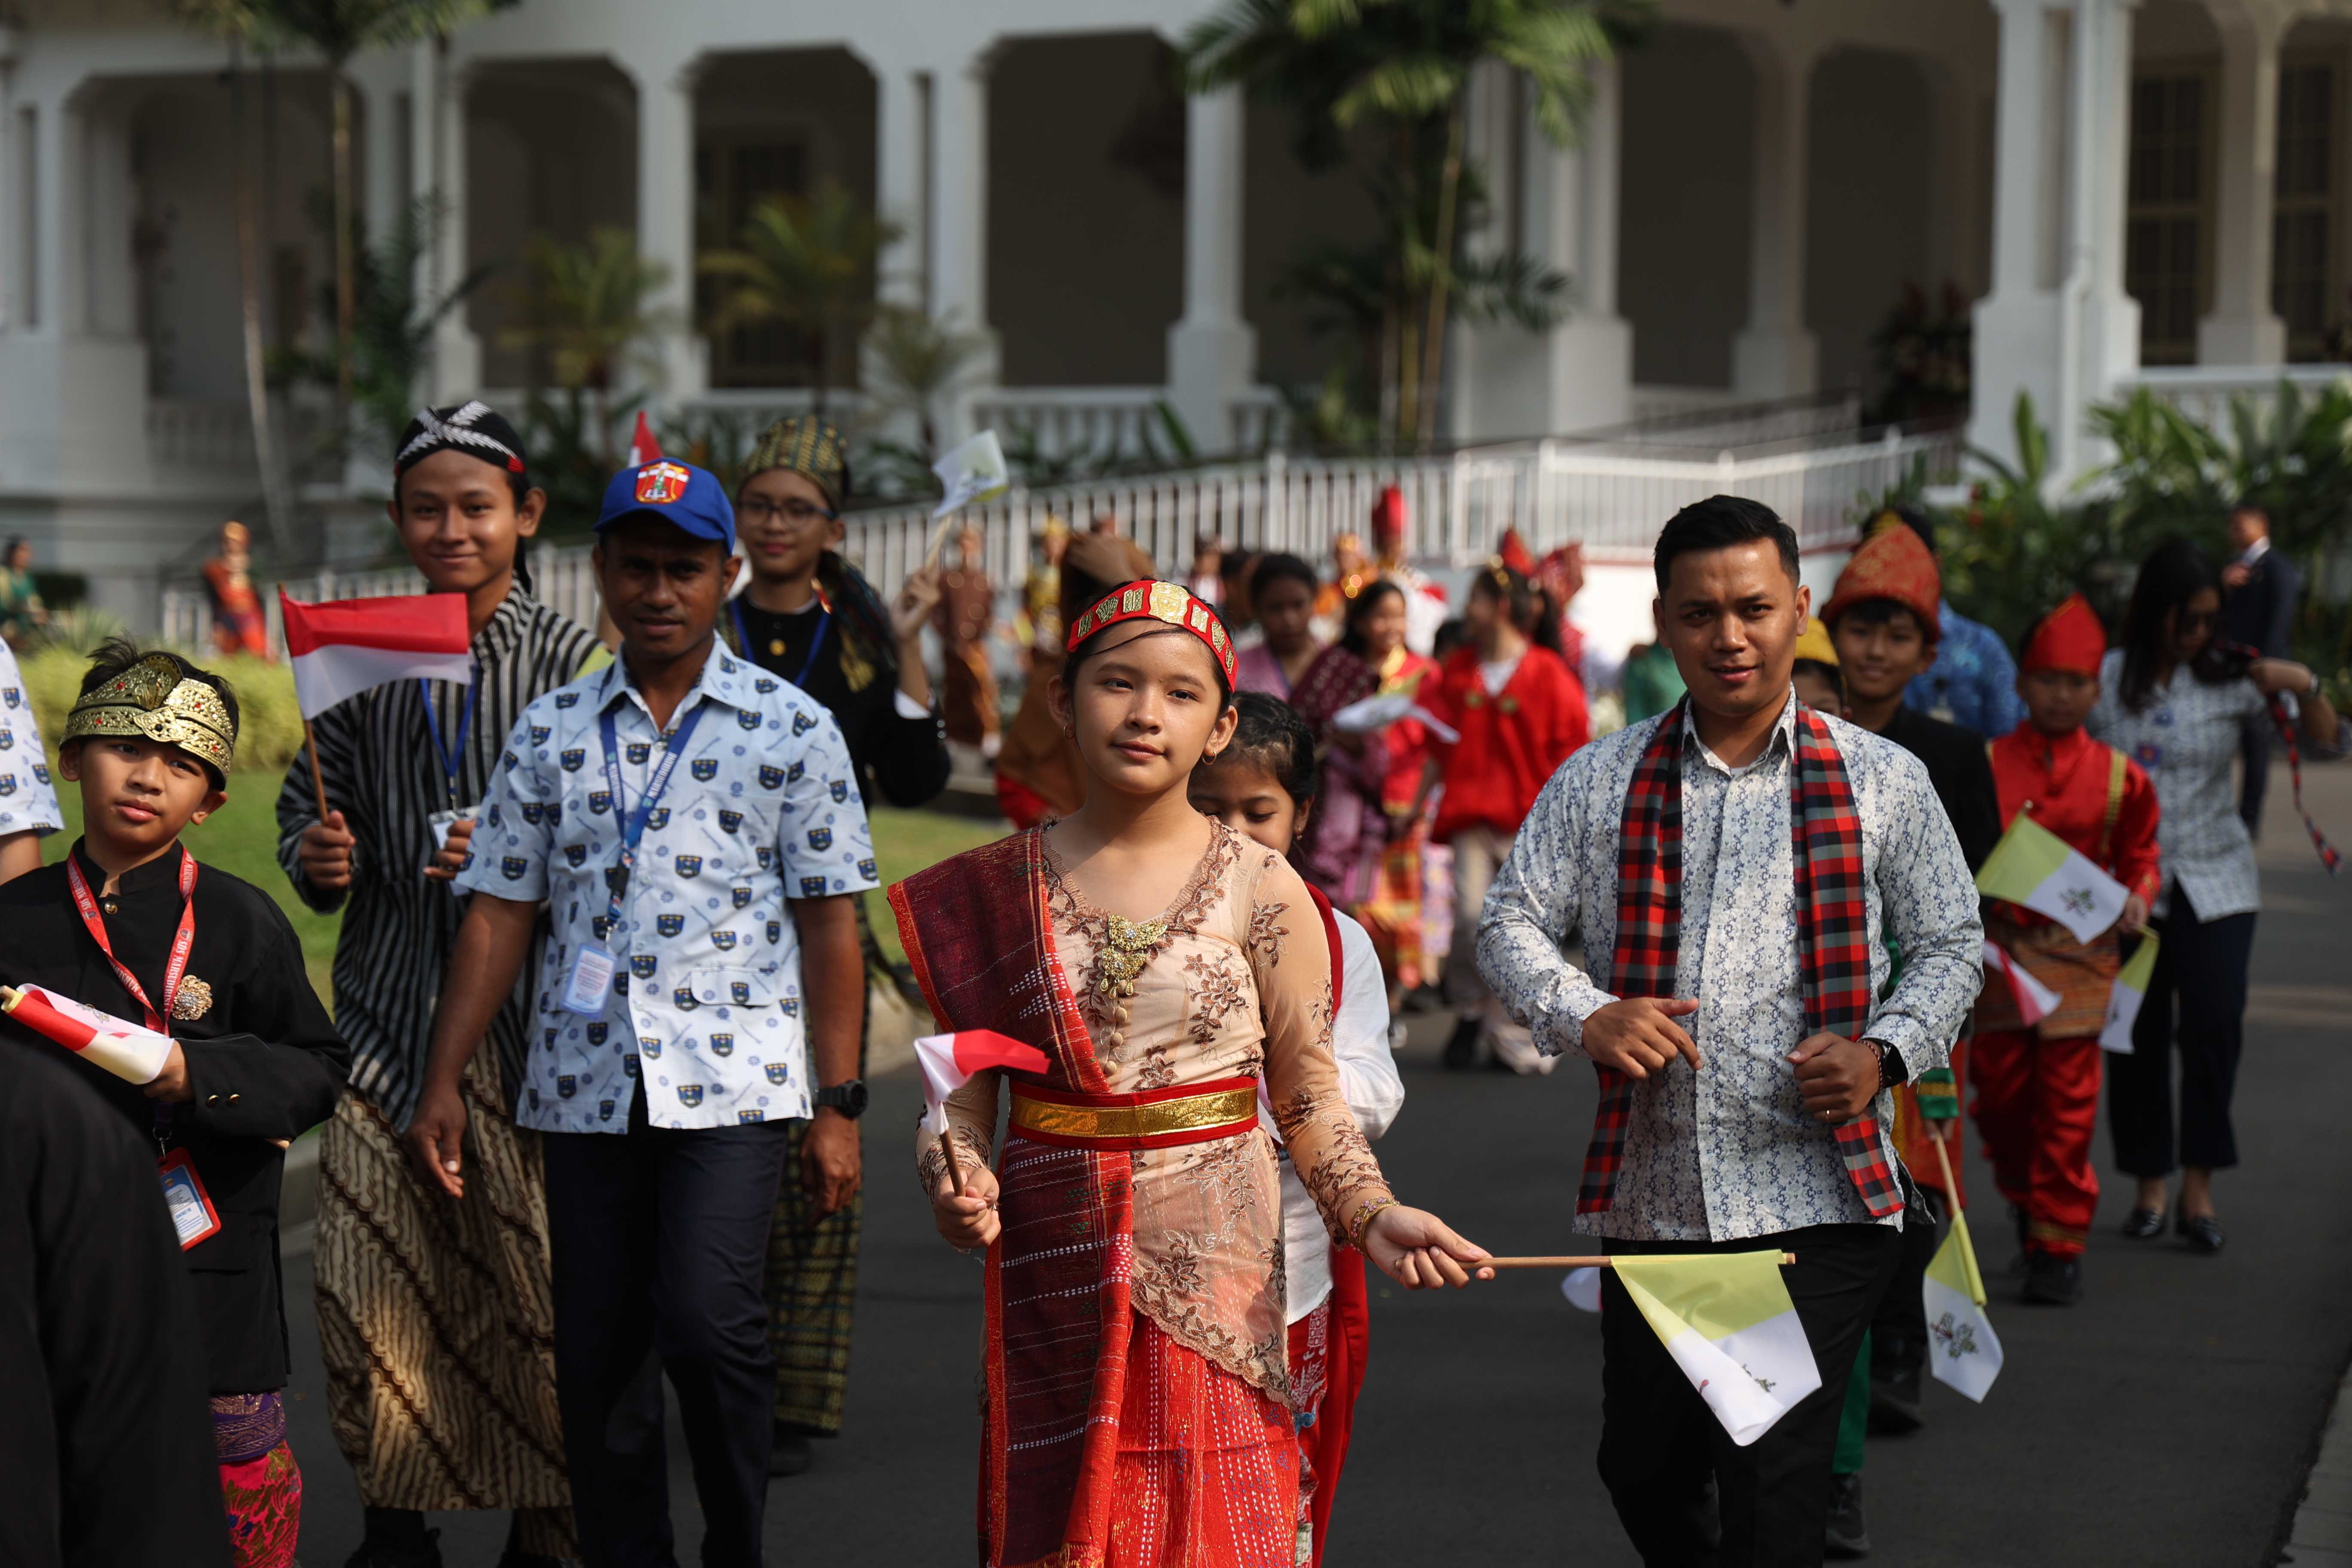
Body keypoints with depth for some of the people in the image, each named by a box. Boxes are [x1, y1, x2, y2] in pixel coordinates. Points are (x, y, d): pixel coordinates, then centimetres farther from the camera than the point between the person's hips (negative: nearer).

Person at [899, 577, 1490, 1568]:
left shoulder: (1259, 888, -1)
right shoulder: (990, 891, 4)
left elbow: (1310, 1100, -1)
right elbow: (963, 1089, 4)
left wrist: (1374, 1215, -15)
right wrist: (954, 1178, -16)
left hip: (1213, 1264, -1)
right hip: (1050, 1275, 1)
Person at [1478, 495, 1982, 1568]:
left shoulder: (1883, 781, 5)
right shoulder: (1600, 783, 7)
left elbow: (1952, 943, 10)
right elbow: (1510, 923, 6)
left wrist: (1885, 1053, -8)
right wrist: (1584, 1016, -13)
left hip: (1816, 1199, -2)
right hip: (1645, 1196, 3)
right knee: (1640, 1471, 13)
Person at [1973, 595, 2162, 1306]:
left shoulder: (2119, 778, 2)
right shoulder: (1985, 766, 1)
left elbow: (2139, 856, 12)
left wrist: (2137, 897, -8)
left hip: (2078, 958, -1)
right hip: (1997, 952, 1)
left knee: (2067, 1105, -2)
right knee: (2001, 1097, 8)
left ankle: (2059, 1246, 7)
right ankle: (2028, 1206, 34)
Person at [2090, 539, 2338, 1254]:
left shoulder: (2231, 678, 1)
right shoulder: (2104, 680, 0)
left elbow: (2325, 744, 3)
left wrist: (2306, 687, -15)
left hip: (2214, 880, 0)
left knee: (2214, 1025, -10)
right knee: (2138, 1034, 3)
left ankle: (2199, 1189, -3)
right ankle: (2150, 1187, 15)